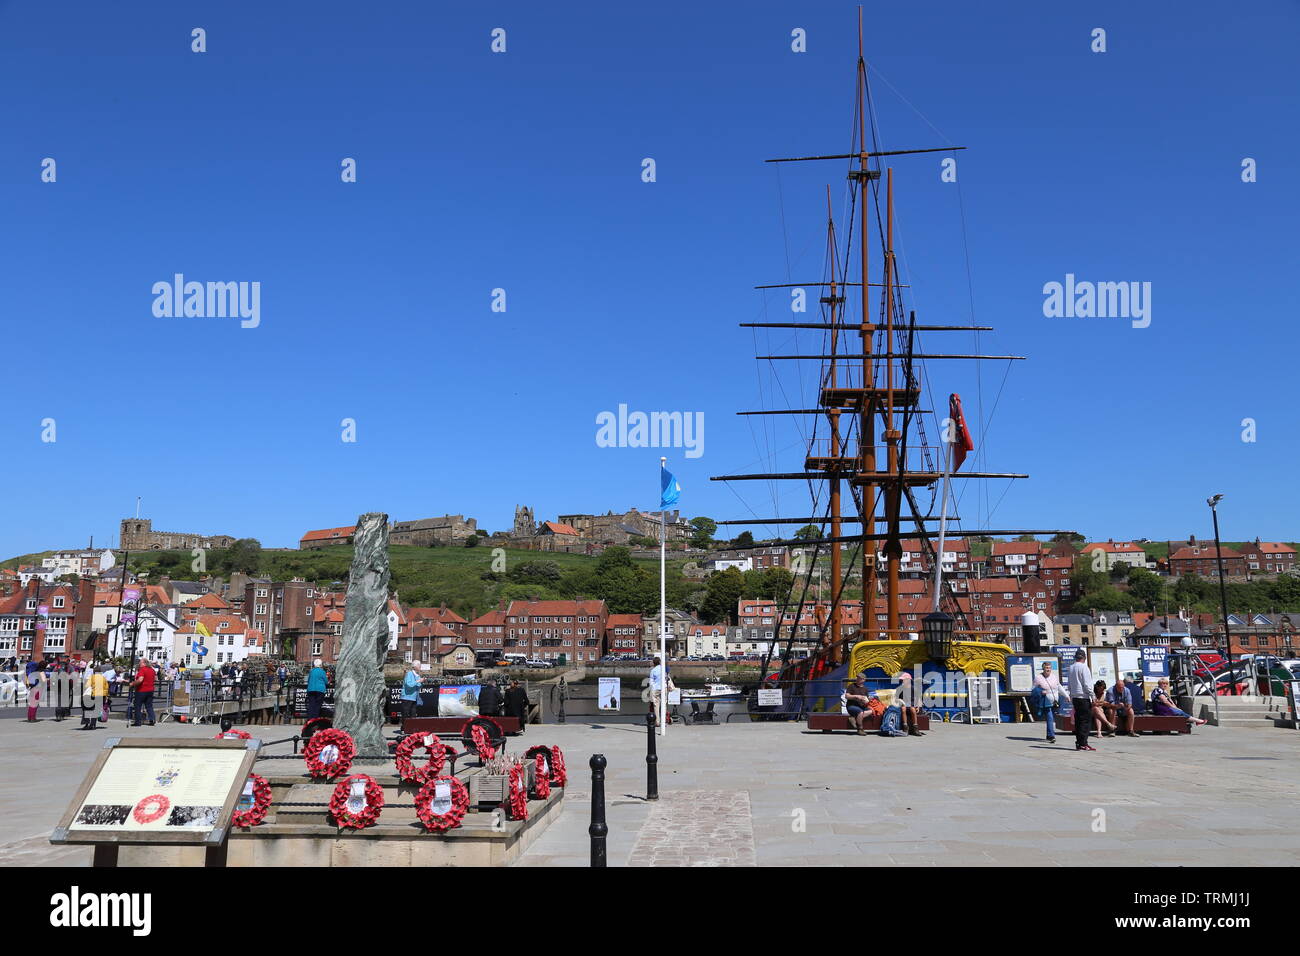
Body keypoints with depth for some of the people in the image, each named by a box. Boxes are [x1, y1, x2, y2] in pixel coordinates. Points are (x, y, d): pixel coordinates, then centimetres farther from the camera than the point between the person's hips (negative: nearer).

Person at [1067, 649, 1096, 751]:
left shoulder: (1071, 668, 12)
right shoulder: (1083, 667, -11)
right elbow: (1087, 684, -13)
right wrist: (1091, 696, -7)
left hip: (1075, 697, 8)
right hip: (1084, 697, -8)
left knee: (1078, 720, 10)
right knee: (1086, 720, -5)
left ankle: (1078, 743, 11)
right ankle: (1083, 743, -8)